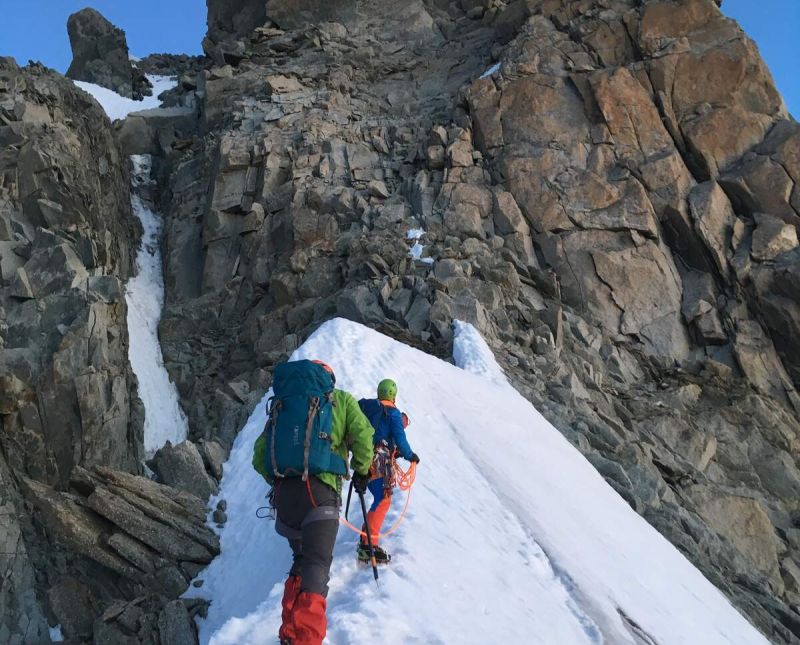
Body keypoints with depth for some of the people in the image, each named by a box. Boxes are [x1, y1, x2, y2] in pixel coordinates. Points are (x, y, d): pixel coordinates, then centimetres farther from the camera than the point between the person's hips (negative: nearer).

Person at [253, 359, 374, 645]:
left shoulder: (284, 405, 20)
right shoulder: (340, 400, 12)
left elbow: (259, 456, 16)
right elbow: (362, 436, -2)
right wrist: (361, 471, 12)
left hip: (284, 492, 4)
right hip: (320, 490, -4)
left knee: (301, 560, 21)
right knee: (316, 565, -4)